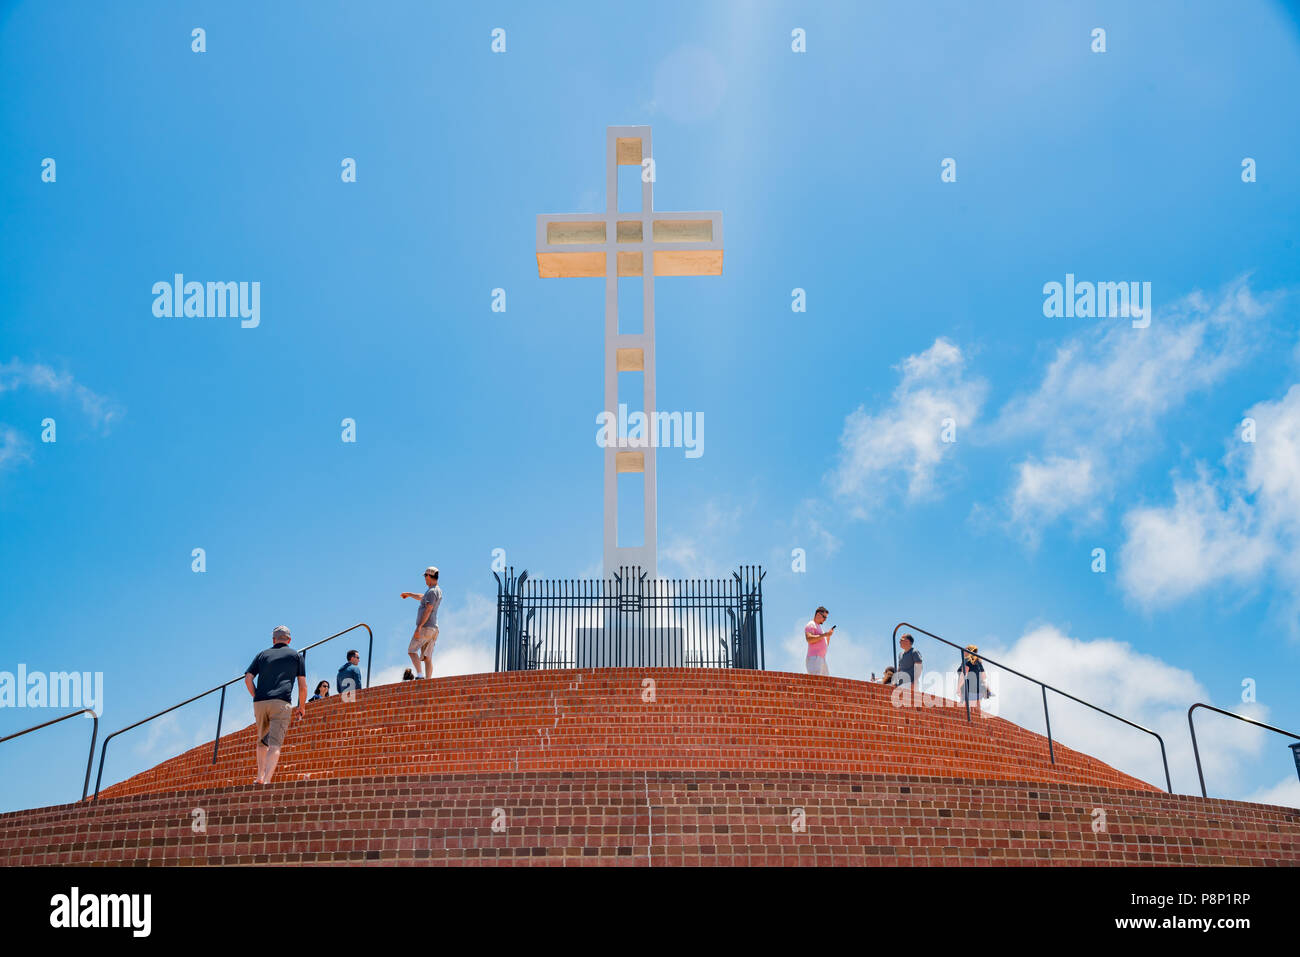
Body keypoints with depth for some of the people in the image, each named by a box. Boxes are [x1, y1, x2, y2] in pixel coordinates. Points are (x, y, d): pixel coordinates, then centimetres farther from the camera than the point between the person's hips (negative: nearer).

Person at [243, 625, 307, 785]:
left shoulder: (263, 654, 20)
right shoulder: (296, 656, 14)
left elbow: (248, 679, 8)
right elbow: (302, 686, 9)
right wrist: (301, 708, 20)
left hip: (259, 703, 3)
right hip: (281, 702, -3)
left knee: (262, 740, 23)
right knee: (275, 744, -9)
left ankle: (260, 776, 17)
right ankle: (267, 780, -25)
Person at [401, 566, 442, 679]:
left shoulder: (432, 591, -11)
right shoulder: (438, 591, 19)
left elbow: (428, 610, -21)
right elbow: (423, 597, 38)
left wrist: (419, 627, -25)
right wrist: (409, 594, 53)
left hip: (425, 627, -9)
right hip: (434, 628, 9)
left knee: (412, 650, -2)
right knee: (427, 657, 5)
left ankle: (419, 675, -16)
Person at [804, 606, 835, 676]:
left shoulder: (818, 627, 28)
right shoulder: (811, 625, -1)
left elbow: (826, 644, 29)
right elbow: (809, 639, -20)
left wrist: (828, 635, 11)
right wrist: (824, 634, -17)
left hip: (822, 659, 10)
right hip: (814, 658, -10)